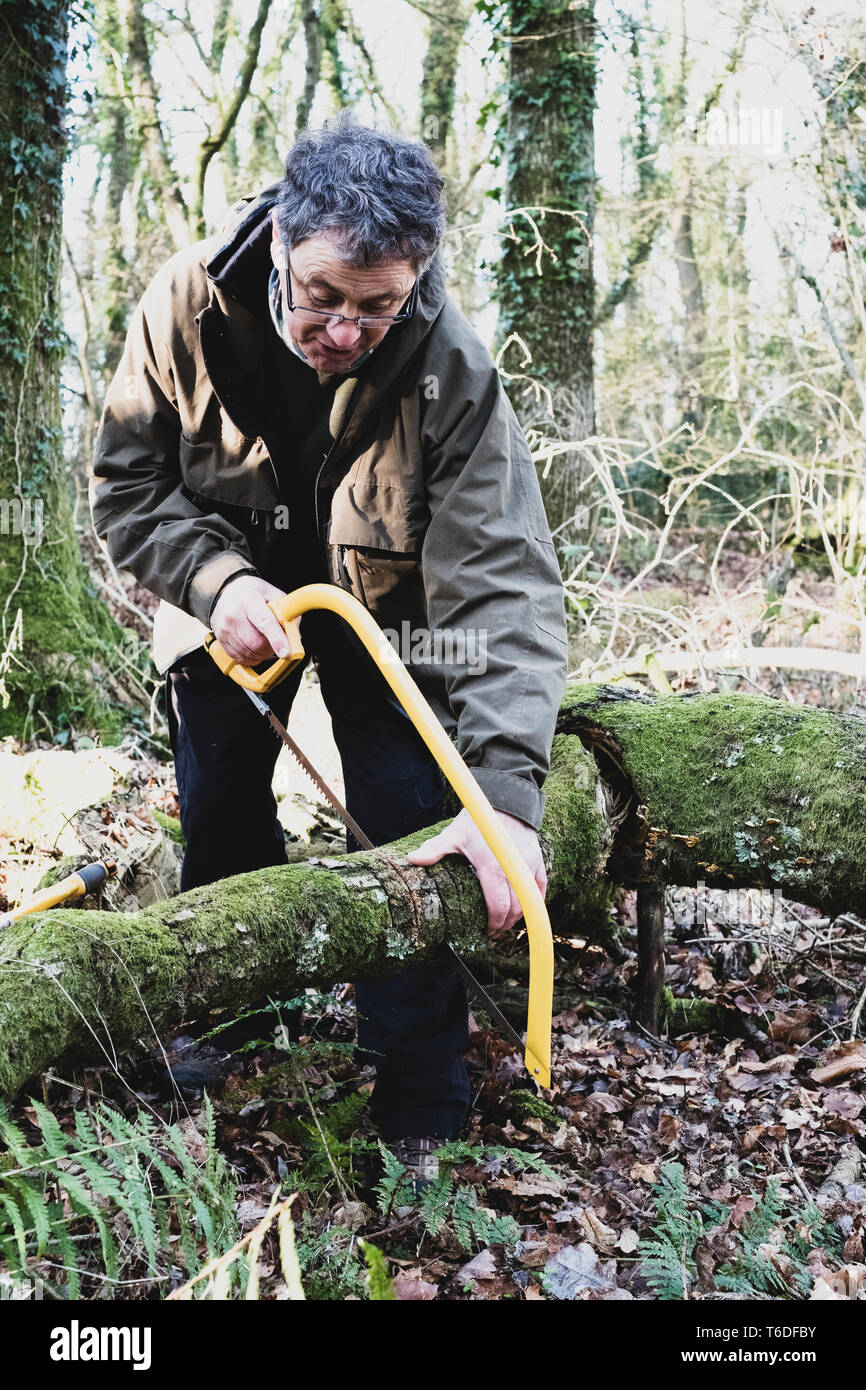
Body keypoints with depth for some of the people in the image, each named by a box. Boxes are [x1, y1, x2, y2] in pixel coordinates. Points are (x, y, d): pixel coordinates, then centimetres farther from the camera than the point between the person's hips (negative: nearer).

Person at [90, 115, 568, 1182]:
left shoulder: (451, 371, -32)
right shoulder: (186, 306, -25)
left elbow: (501, 582, -36)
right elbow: (126, 485, -11)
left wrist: (504, 786, -47)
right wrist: (216, 578, -31)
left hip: (383, 608, -2)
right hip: (231, 589, 2)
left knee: (415, 836, -9)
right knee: (218, 814, 7)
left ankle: (420, 1117, 8)